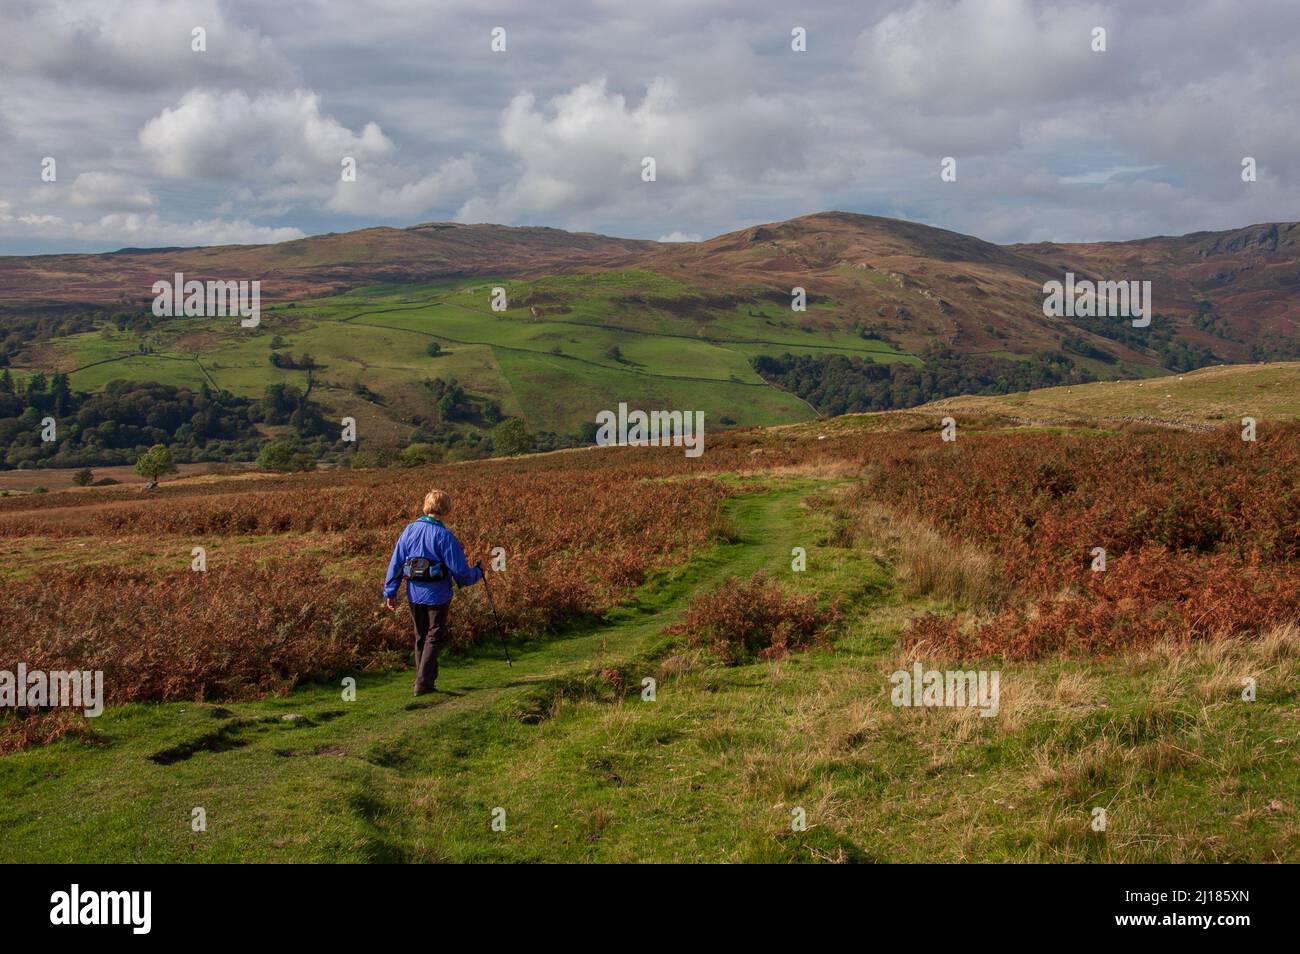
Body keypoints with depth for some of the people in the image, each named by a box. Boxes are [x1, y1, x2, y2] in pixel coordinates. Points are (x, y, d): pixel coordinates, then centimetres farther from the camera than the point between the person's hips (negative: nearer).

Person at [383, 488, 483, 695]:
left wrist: (390, 592, 10)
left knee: (421, 637, 20)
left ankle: (425, 679, 29)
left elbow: (395, 563, 3)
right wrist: (477, 573, 6)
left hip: (414, 595, 5)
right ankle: (423, 683, 1)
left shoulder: (409, 531, 0)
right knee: (434, 638, 7)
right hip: (437, 596, -5)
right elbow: (460, 571, -15)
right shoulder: (444, 536, -16)